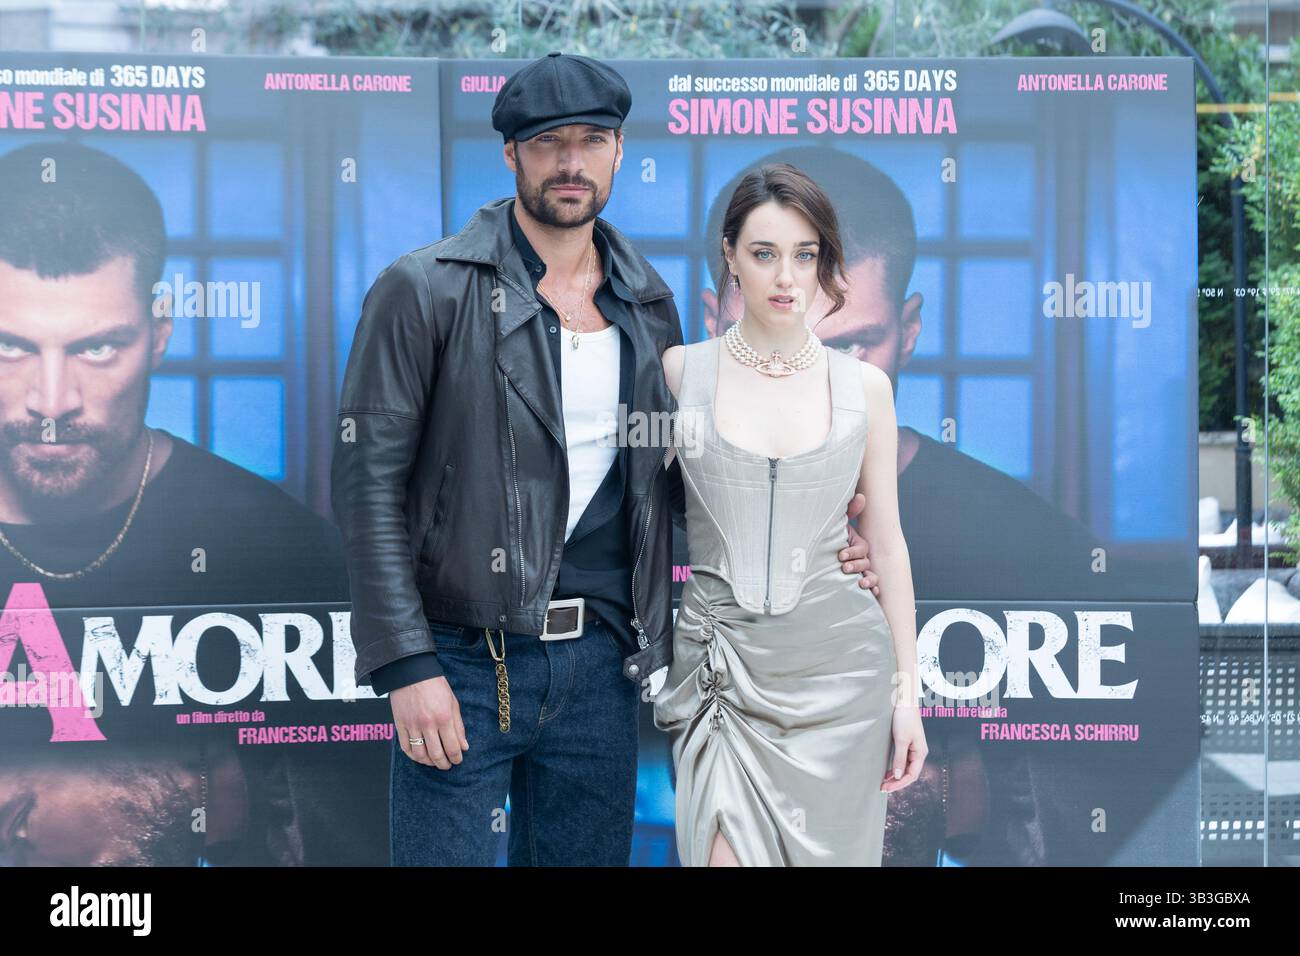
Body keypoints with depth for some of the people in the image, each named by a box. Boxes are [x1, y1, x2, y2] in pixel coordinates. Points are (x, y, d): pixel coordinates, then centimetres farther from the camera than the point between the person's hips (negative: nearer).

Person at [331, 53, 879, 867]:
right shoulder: (425, 291, -5)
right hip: (464, 662, -4)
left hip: (599, 665, 5)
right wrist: (407, 667, -15)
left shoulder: (648, 304, 11)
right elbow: (370, 481, -8)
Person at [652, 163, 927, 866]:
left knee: (829, 856, 4)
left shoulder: (864, 386, 5)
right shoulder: (680, 371, 2)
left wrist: (908, 691, 7)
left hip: (835, 658, 1)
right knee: (727, 853, -13)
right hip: (720, 659, -1)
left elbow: (886, 543, 8)